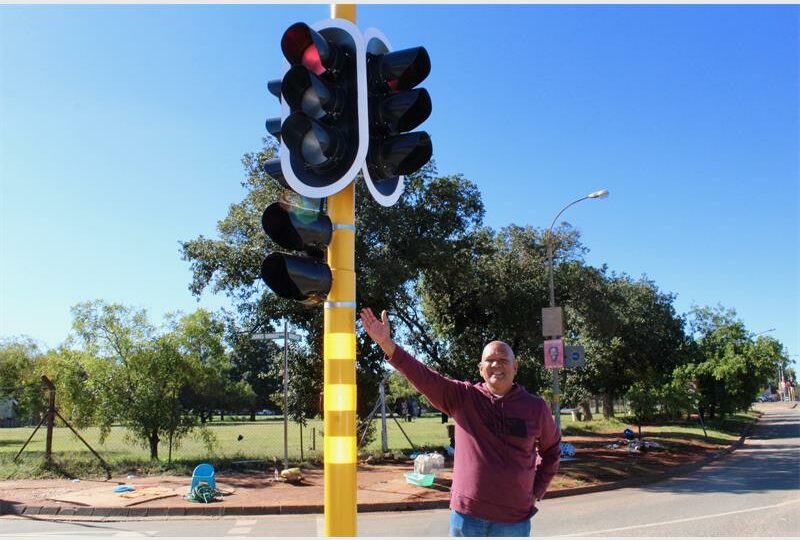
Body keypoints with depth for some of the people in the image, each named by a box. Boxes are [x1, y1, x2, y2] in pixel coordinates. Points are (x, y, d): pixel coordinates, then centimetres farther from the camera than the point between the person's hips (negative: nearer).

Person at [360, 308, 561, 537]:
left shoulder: (535, 407, 0)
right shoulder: (463, 397, -1)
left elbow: (551, 450, 15)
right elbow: (422, 376, -11)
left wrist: (537, 491, 8)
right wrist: (386, 343, -21)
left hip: (514, 520, 0)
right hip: (466, 516, 0)